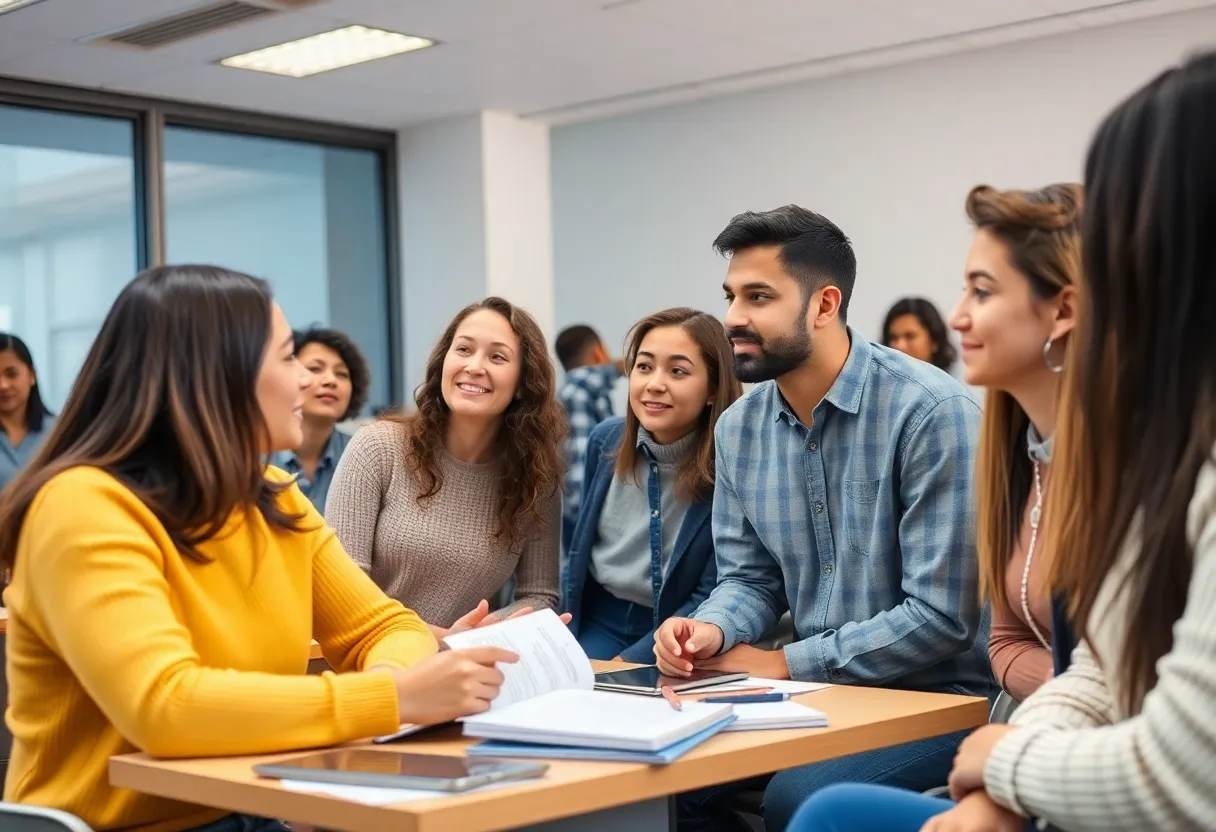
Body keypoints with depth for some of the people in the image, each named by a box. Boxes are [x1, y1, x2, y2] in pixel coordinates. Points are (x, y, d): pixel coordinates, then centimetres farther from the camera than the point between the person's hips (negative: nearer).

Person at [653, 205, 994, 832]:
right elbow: (748, 577, 9)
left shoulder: (930, 411, -19)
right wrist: (711, 631, -15)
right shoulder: (739, 428, 3)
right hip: (820, 690, 6)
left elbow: (940, 617, -22)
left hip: (937, 698, -6)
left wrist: (785, 663, -17)